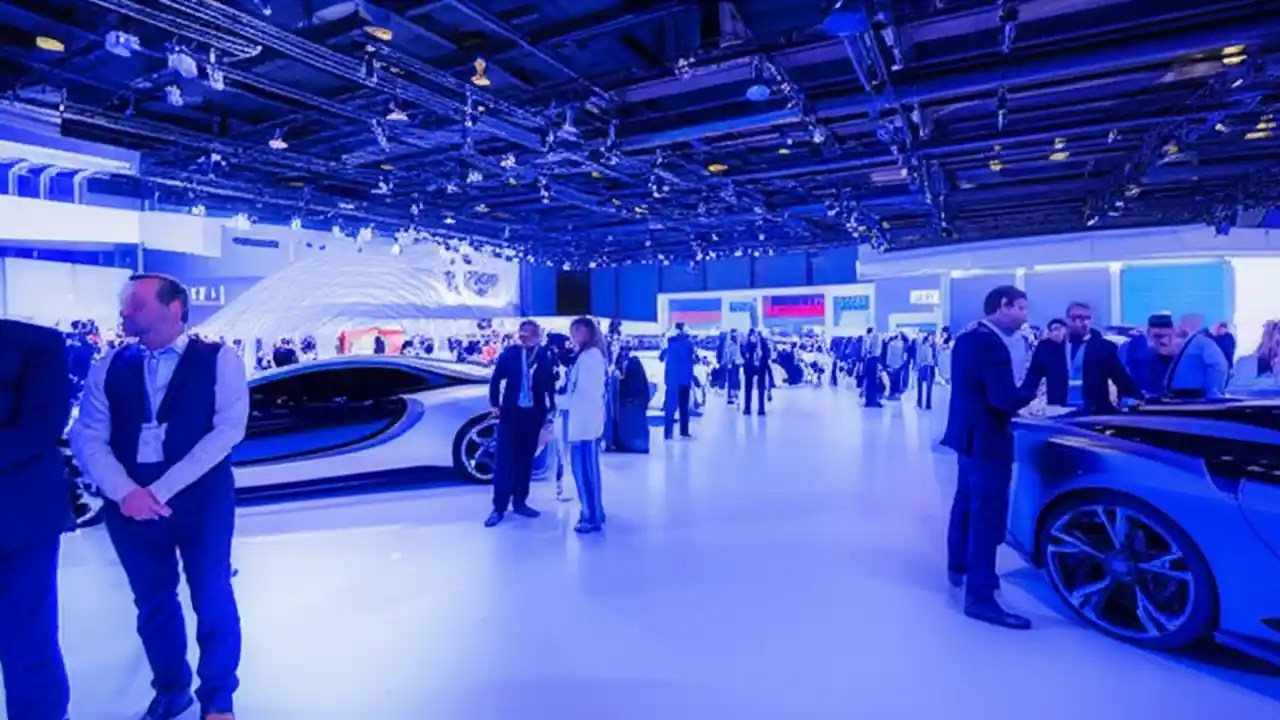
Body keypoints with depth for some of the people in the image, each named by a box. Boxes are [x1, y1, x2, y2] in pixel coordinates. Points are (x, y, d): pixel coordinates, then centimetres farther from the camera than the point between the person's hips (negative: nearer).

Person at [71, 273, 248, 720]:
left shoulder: (218, 360, -4)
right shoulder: (110, 367, 8)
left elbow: (229, 429, -12)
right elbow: (88, 436, 3)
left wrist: (162, 488, -16)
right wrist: (125, 491, -13)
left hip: (201, 499, -3)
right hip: (131, 501, 4)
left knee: (212, 600, 6)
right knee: (153, 601, 16)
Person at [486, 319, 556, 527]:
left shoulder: (546, 356, -2)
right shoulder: (510, 352, -3)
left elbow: (550, 384, 3)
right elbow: (496, 379, 2)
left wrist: (551, 409, 0)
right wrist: (495, 404, -2)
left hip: (534, 414, 1)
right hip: (511, 412, -1)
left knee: (525, 460, 9)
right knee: (505, 459, -1)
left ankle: (520, 502, 20)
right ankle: (499, 507, 5)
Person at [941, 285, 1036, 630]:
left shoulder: (967, 339, 9)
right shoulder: (994, 345, -21)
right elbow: (1006, 399, -25)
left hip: (968, 433, 11)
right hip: (987, 440, -10)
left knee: (967, 502, 23)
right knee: (987, 514, -6)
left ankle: (959, 567, 40)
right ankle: (980, 596, -1)